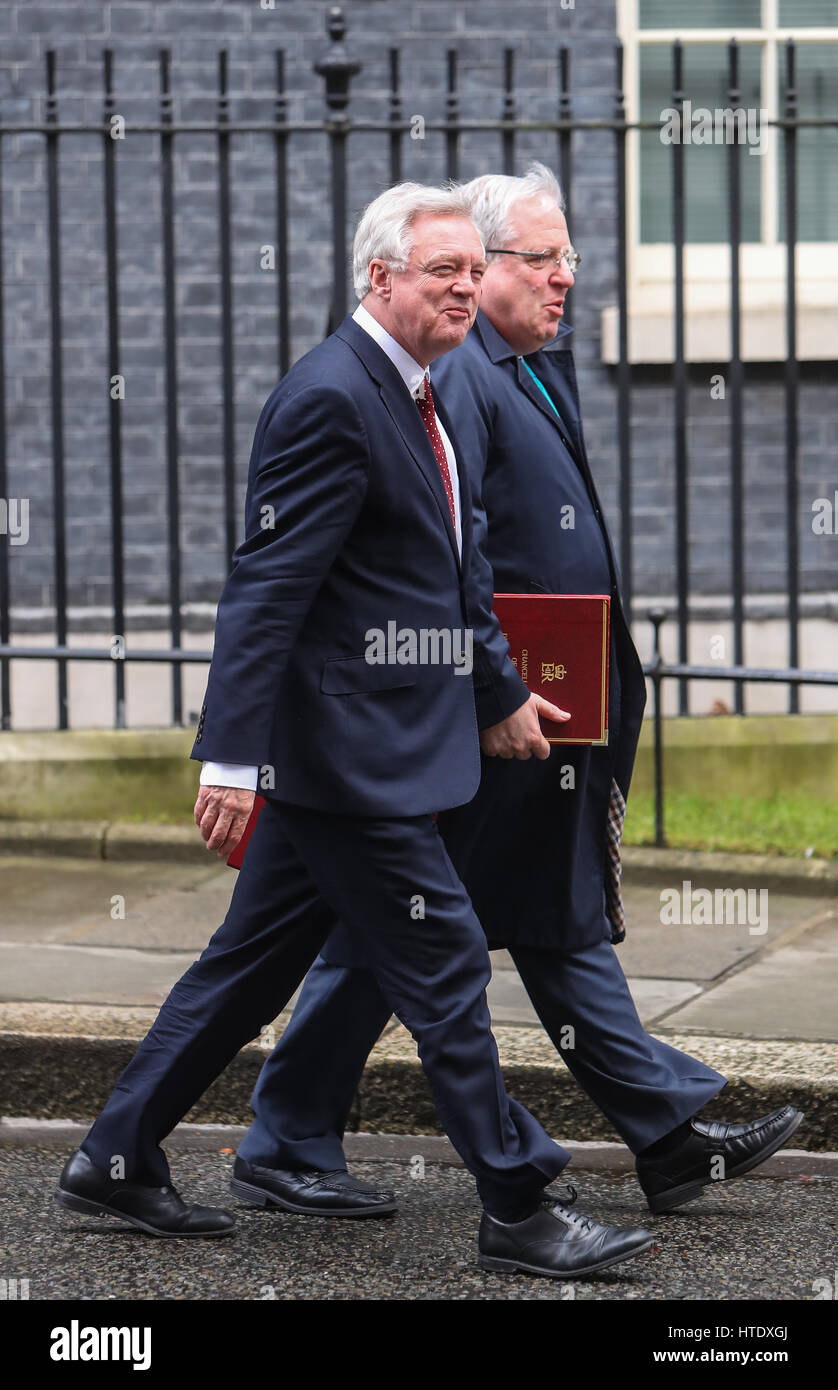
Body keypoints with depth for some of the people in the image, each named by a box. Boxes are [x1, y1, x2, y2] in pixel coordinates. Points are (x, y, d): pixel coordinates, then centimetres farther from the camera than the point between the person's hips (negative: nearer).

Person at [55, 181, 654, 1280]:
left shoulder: (411, 398, 15)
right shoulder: (331, 398, -17)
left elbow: (447, 579, 27)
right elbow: (266, 588, -21)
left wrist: (503, 692, 30)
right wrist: (232, 757, -25)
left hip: (351, 758, 10)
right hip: (351, 752, -10)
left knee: (253, 963, 15)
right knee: (444, 964, -4)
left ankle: (115, 1162, 24)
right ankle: (518, 1210, 5)